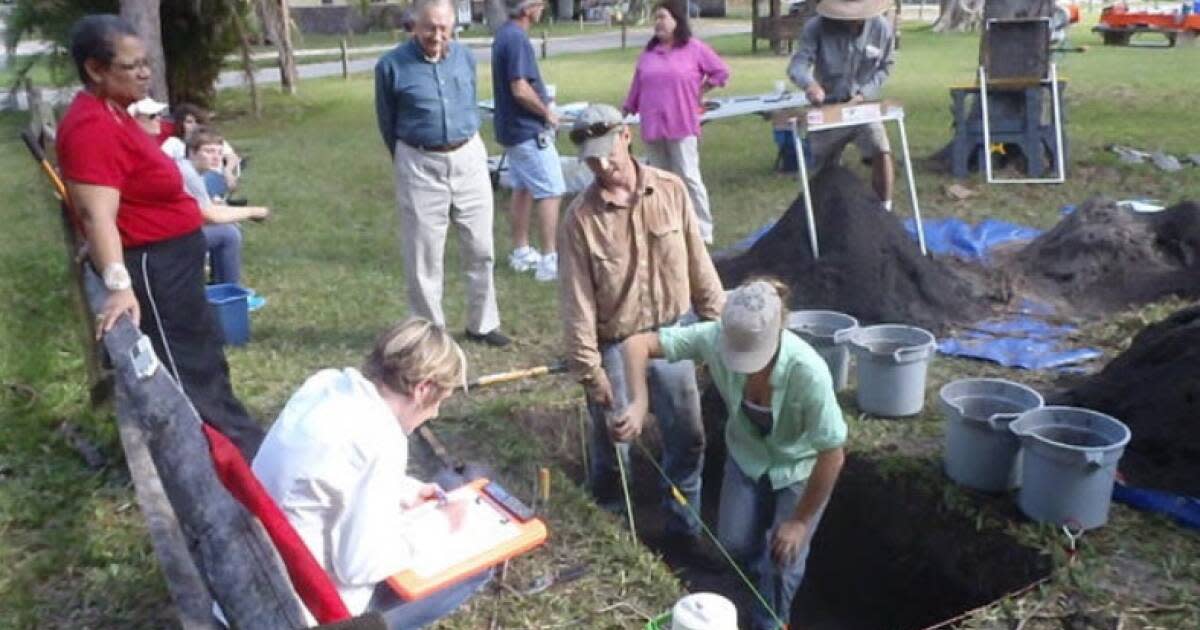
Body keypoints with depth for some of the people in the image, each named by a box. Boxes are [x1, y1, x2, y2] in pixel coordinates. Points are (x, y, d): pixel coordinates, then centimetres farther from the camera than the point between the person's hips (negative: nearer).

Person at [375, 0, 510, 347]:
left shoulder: (465, 56, 2)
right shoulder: (391, 65, -9)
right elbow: (387, 124, 4)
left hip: (469, 158, 4)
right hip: (420, 166, -3)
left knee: (480, 248, 9)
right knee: (423, 257, 3)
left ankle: (482, 324, 24)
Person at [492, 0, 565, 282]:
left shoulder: (504, 33, 10)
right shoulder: (516, 38, -21)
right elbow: (520, 89, -26)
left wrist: (542, 105, 11)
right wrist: (547, 112, -12)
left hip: (513, 127, 10)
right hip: (528, 129, -10)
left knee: (523, 188, 16)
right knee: (551, 192, -5)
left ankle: (521, 252, 23)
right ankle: (549, 260, -4)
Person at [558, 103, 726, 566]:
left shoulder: (671, 191, -6)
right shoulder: (581, 217, -15)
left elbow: (697, 262, 3)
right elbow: (577, 300, -13)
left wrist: (717, 318, 6)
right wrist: (589, 368, -12)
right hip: (615, 344, -3)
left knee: (687, 438, 10)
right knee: (613, 440, 11)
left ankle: (683, 531, 28)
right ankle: (606, 513, 38)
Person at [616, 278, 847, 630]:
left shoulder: (808, 372, -39)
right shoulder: (716, 338, -31)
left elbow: (832, 455, -28)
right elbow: (638, 344, -28)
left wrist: (801, 521, -18)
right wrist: (638, 405, -43)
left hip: (800, 467, -3)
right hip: (747, 457, 3)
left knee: (784, 560, -1)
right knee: (735, 543, 8)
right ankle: (765, 596, 43)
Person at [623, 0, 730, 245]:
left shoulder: (694, 48, 0)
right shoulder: (648, 53, 11)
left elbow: (721, 71, 5)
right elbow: (637, 88, 13)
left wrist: (699, 93, 4)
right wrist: (625, 113, 13)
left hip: (682, 125, -4)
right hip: (652, 127, 4)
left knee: (689, 177, -7)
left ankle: (702, 232, -1)